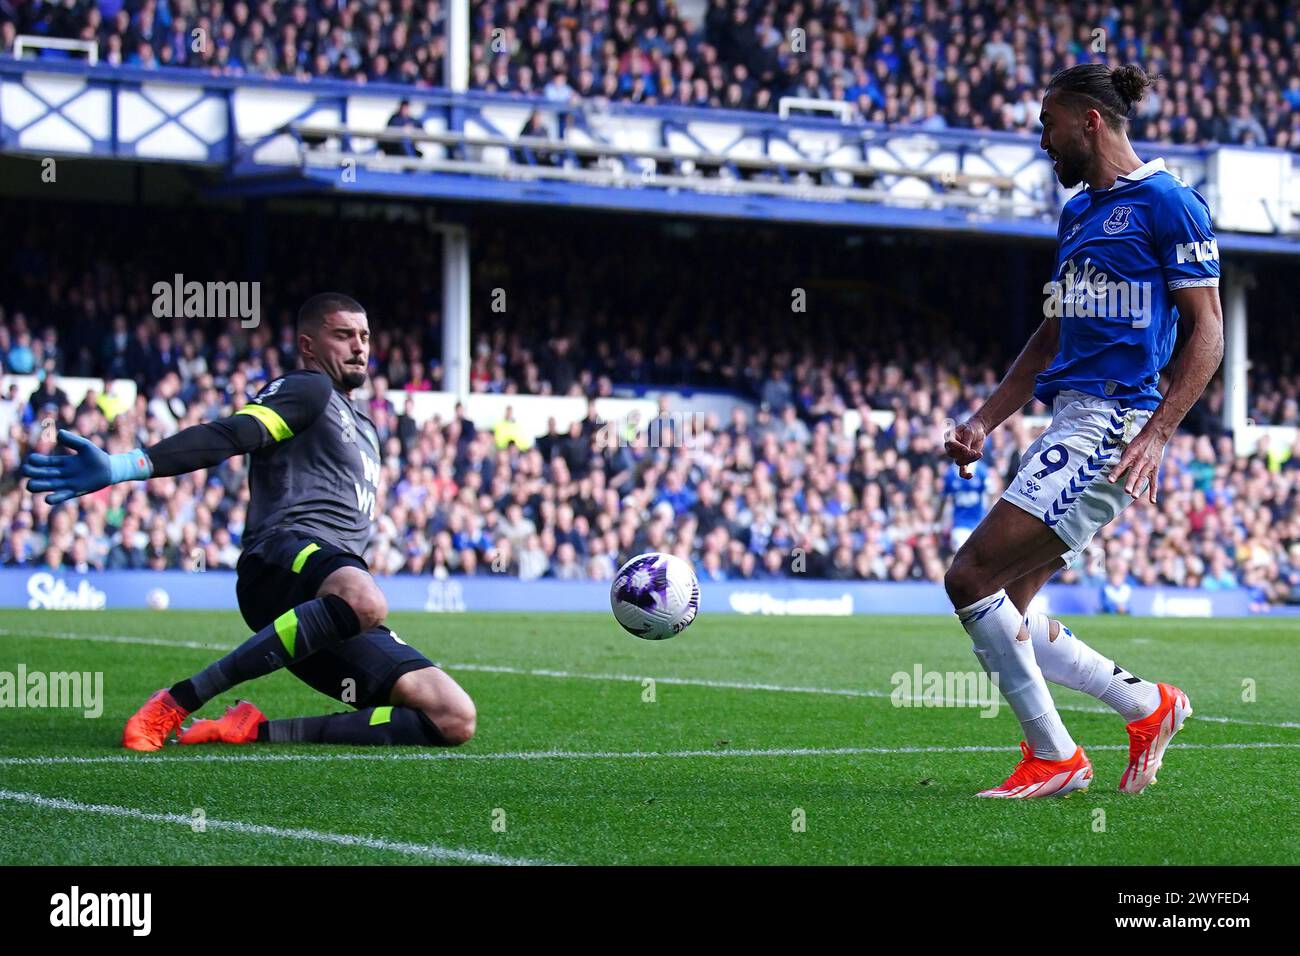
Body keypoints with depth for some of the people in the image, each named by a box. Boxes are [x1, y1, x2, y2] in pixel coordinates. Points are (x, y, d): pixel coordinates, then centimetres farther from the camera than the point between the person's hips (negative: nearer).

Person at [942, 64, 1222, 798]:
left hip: (1112, 422, -9)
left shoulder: (1167, 203, -7)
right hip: (1070, 418, 9)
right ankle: (1149, 706, 17)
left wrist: (1156, 434, -20)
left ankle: (1054, 757, -6)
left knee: (973, 578, -15)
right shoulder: (1079, 212, 19)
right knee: (1005, 607, 5)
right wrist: (985, 421, 19)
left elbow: (1207, 332, -10)